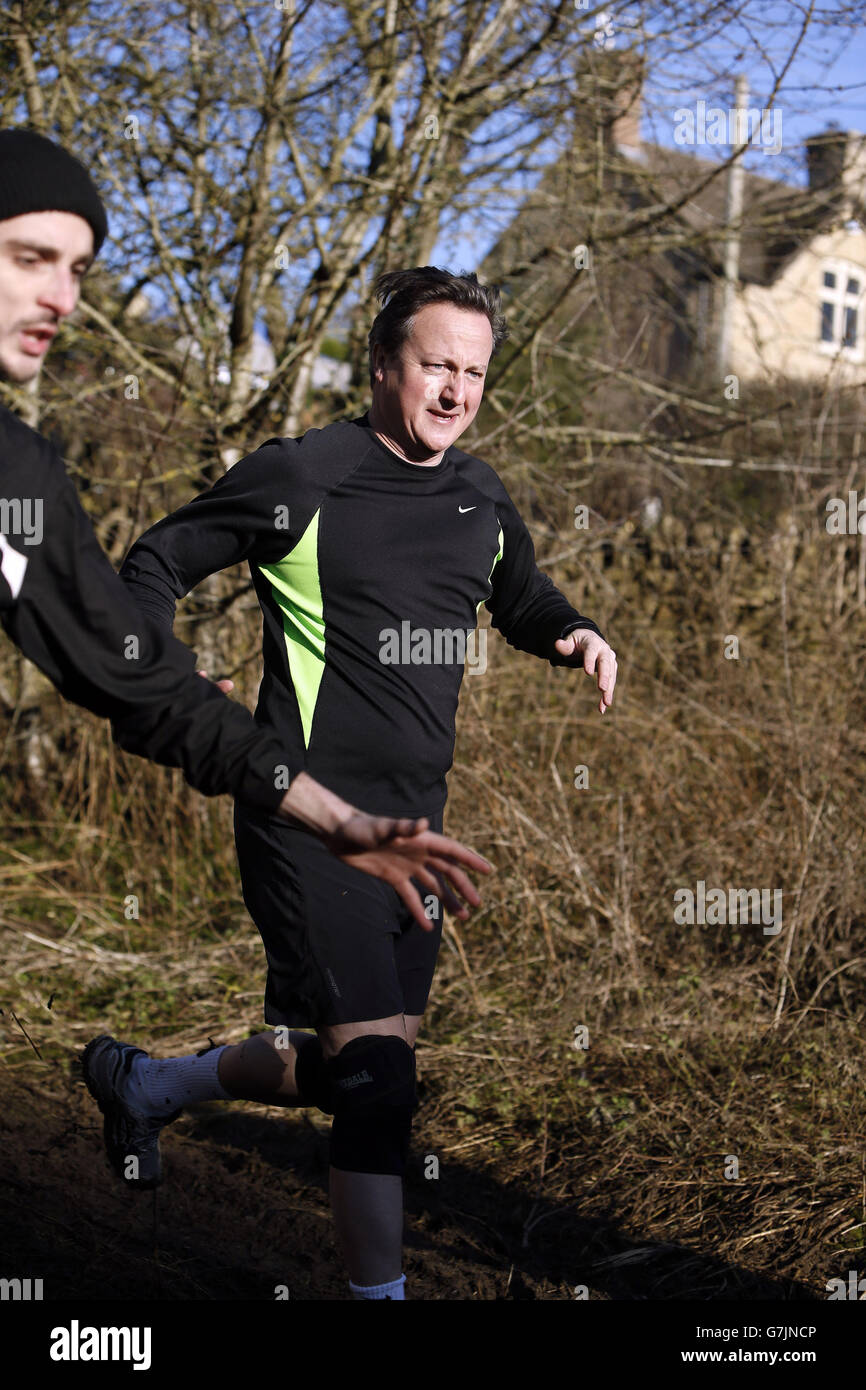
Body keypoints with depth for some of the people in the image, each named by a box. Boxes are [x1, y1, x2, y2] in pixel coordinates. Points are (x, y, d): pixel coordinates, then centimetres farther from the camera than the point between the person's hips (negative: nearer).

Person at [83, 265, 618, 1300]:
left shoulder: (482, 500, 11)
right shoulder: (300, 477, -8)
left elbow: (523, 601, 29)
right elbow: (158, 560, 1)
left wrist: (575, 635, 7)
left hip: (413, 824, 8)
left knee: (355, 1064, 15)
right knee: (376, 1073, -11)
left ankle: (146, 1083, 39)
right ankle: (378, 1287, 7)